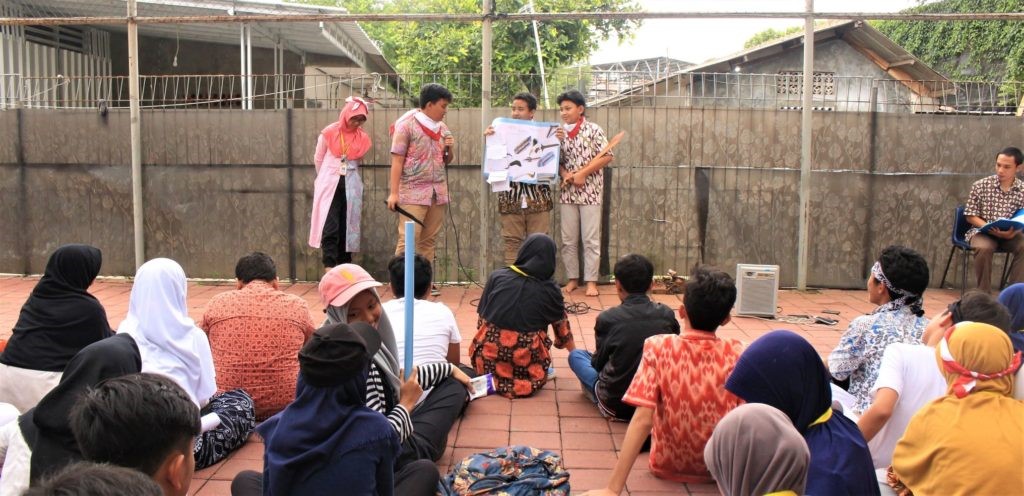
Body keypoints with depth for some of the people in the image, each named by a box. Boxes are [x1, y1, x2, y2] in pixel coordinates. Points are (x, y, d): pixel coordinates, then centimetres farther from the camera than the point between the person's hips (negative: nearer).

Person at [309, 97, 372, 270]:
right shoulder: (329, 133, -5)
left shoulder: (363, 138, 3)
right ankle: (329, 266, -11)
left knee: (347, 226, 4)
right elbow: (318, 159, 8)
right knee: (330, 226, -10)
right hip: (329, 185, -3)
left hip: (351, 187, 3)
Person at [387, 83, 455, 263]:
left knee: (430, 240, 6)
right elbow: (397, 160, -8)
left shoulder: (442, 127, 13)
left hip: (438, 192, 6)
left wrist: (449, 149, 0)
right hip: (413, 192, -6)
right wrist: (394, 192, -13)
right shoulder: (407, 125, -5)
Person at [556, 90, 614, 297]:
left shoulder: (594, 130, -5)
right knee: (568, 239, 7)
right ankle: (572, 278, 17)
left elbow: (607, 156, -9)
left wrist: (582, 173, -14)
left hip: (590, 191, -4)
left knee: (591, 239, -1)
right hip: (567, 192, 4)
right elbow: (557, 161, 13)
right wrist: (565, 174, -9)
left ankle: (591, 281, 5)